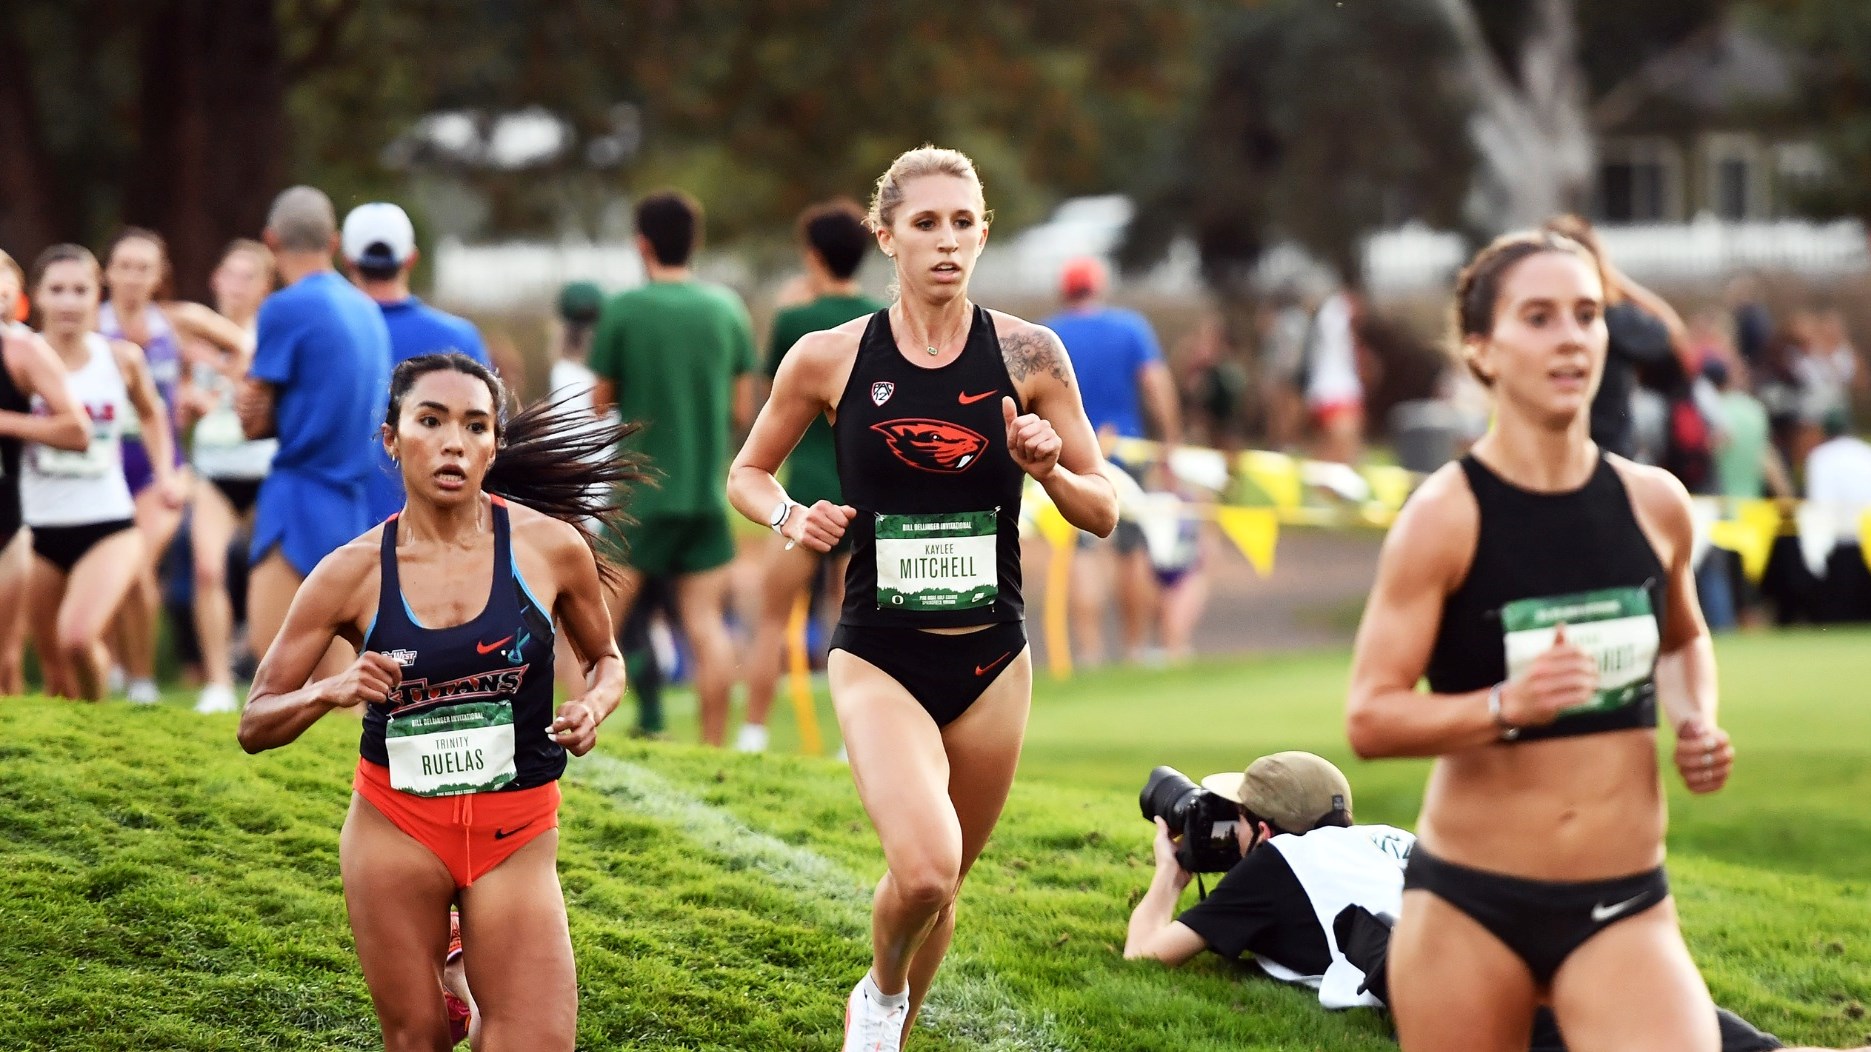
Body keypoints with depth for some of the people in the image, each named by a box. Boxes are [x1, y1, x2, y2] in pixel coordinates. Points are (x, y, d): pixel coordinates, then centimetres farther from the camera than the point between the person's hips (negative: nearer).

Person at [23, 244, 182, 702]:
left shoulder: (121, 358, 2)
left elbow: (151, 414, 21)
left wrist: (165, 472, 11)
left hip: (108, 525, 0)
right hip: (38, 527, 1)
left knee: (78, 636, -23)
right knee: (54, 666, 6)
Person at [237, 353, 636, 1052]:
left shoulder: (551, 546, -6)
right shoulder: (353, 573, -6)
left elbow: (605, 659, 13)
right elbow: (255, 726, -1)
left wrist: (593, 707, -10)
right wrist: (329, 692, -21)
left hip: (516, 835, 0)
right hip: (395, 826, 0)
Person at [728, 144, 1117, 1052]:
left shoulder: (1027, 354, -3)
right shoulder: (829, 359, -4)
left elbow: (1104, 514, 3)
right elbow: (747, 474, 11)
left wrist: (1051, 471, -17)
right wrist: (789, 517, -10)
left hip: (991, 660, 2)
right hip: (879, 659, -2)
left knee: (942, 885, 13)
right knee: (924, 870, -24)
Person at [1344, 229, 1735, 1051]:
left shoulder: (1654, 504, 3)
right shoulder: (1444, 516, -11)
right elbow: (1371, 719, -15)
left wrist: (1697, 722, 5)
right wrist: (1507, 706, -30)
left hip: (1625, 907, 3)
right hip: (1469, 905, -3)